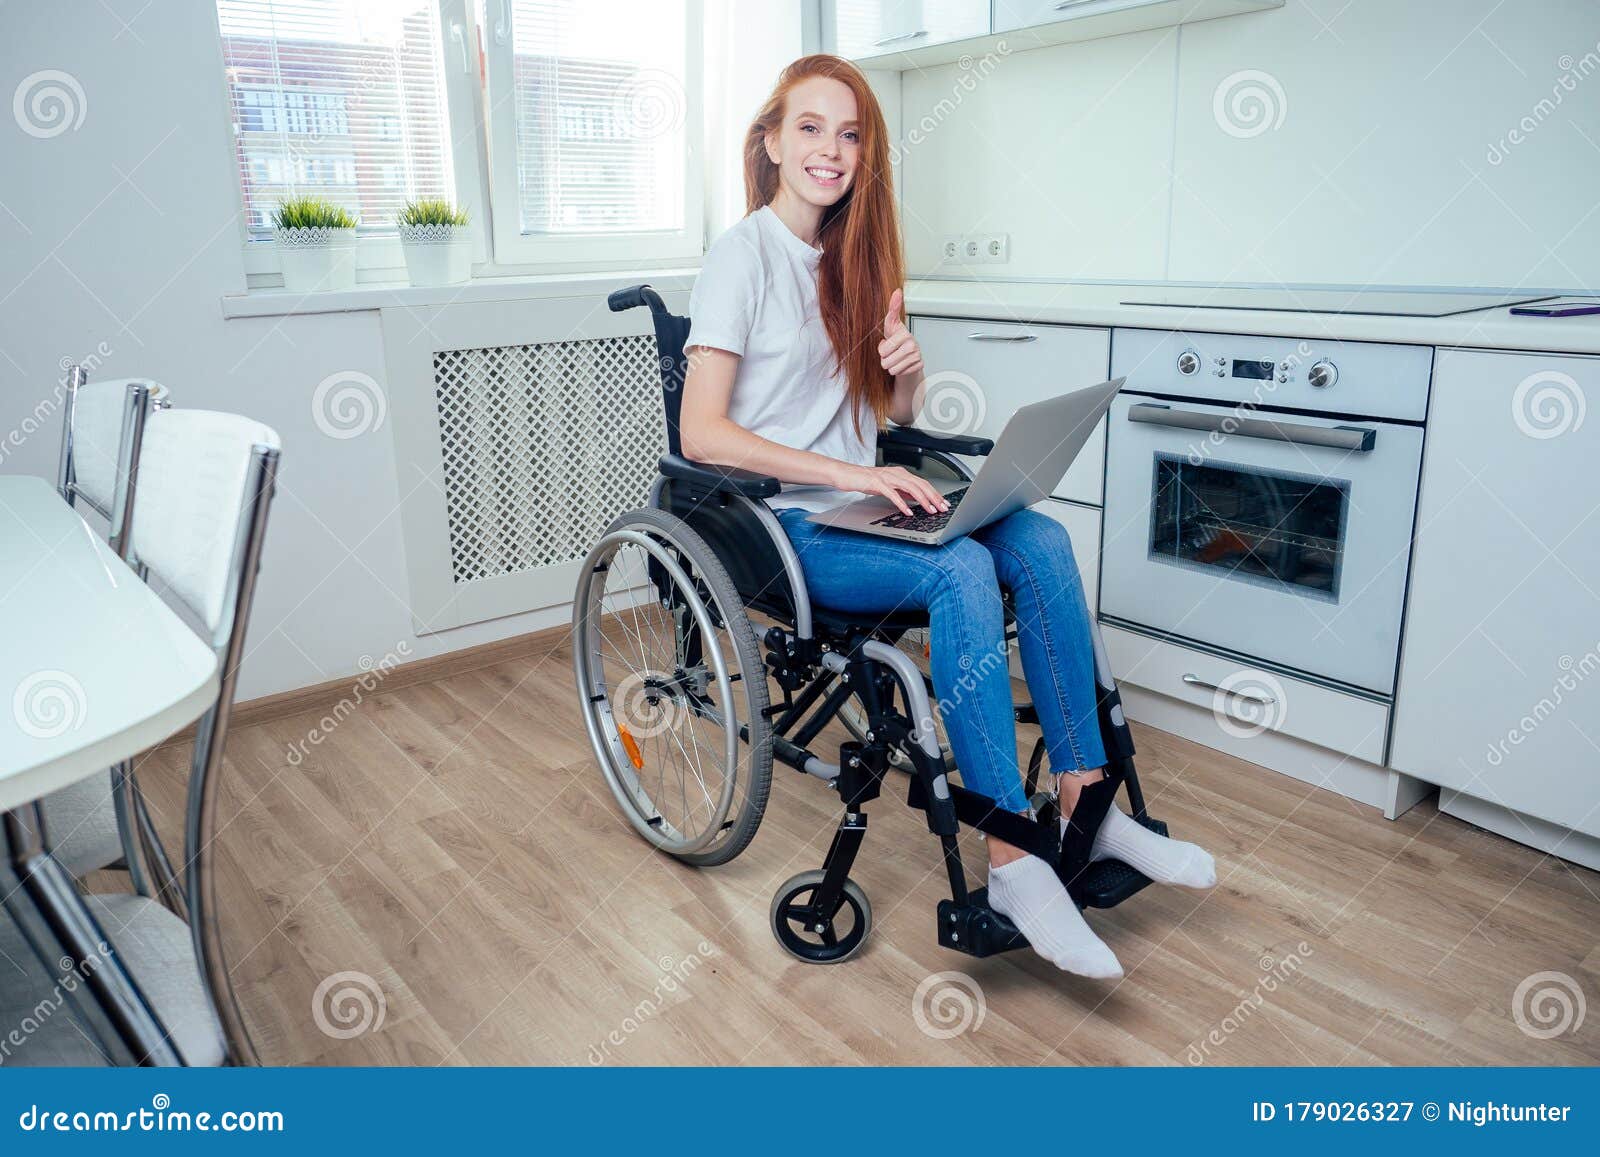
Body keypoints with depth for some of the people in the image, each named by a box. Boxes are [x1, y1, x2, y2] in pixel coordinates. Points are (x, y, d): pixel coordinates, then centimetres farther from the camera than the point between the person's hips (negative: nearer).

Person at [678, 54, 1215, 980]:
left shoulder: (853, 256, 15)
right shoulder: (744, 255, -7)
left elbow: (894, 414, 19)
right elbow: (701, 434, -17)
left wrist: (908, 370, -5)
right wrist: (849, 475, -23)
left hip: (860, 502, 7)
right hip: (780, 524, -6)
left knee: (1041, 540, -17)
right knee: (961, 568, -31)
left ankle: (1088, 806, -13)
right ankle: (1013, 865, -26)